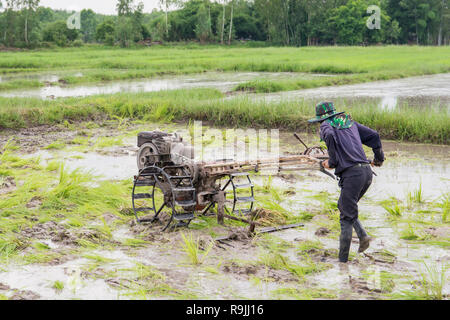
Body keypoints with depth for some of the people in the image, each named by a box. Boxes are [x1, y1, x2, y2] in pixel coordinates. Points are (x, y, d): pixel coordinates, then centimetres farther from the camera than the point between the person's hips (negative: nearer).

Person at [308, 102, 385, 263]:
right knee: (343, 206, 24)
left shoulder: (326, 125, 5)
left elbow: (330, 136, -19)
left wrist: (332, 162, -7)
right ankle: (363, 236, 8)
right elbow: (373, 135, 20)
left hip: (351, 173, -7)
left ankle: (343, 258, 7)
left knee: (346, 217, 2)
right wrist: (379, 158, 31)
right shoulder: (350, 122, 23)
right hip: (367, 171, 7)